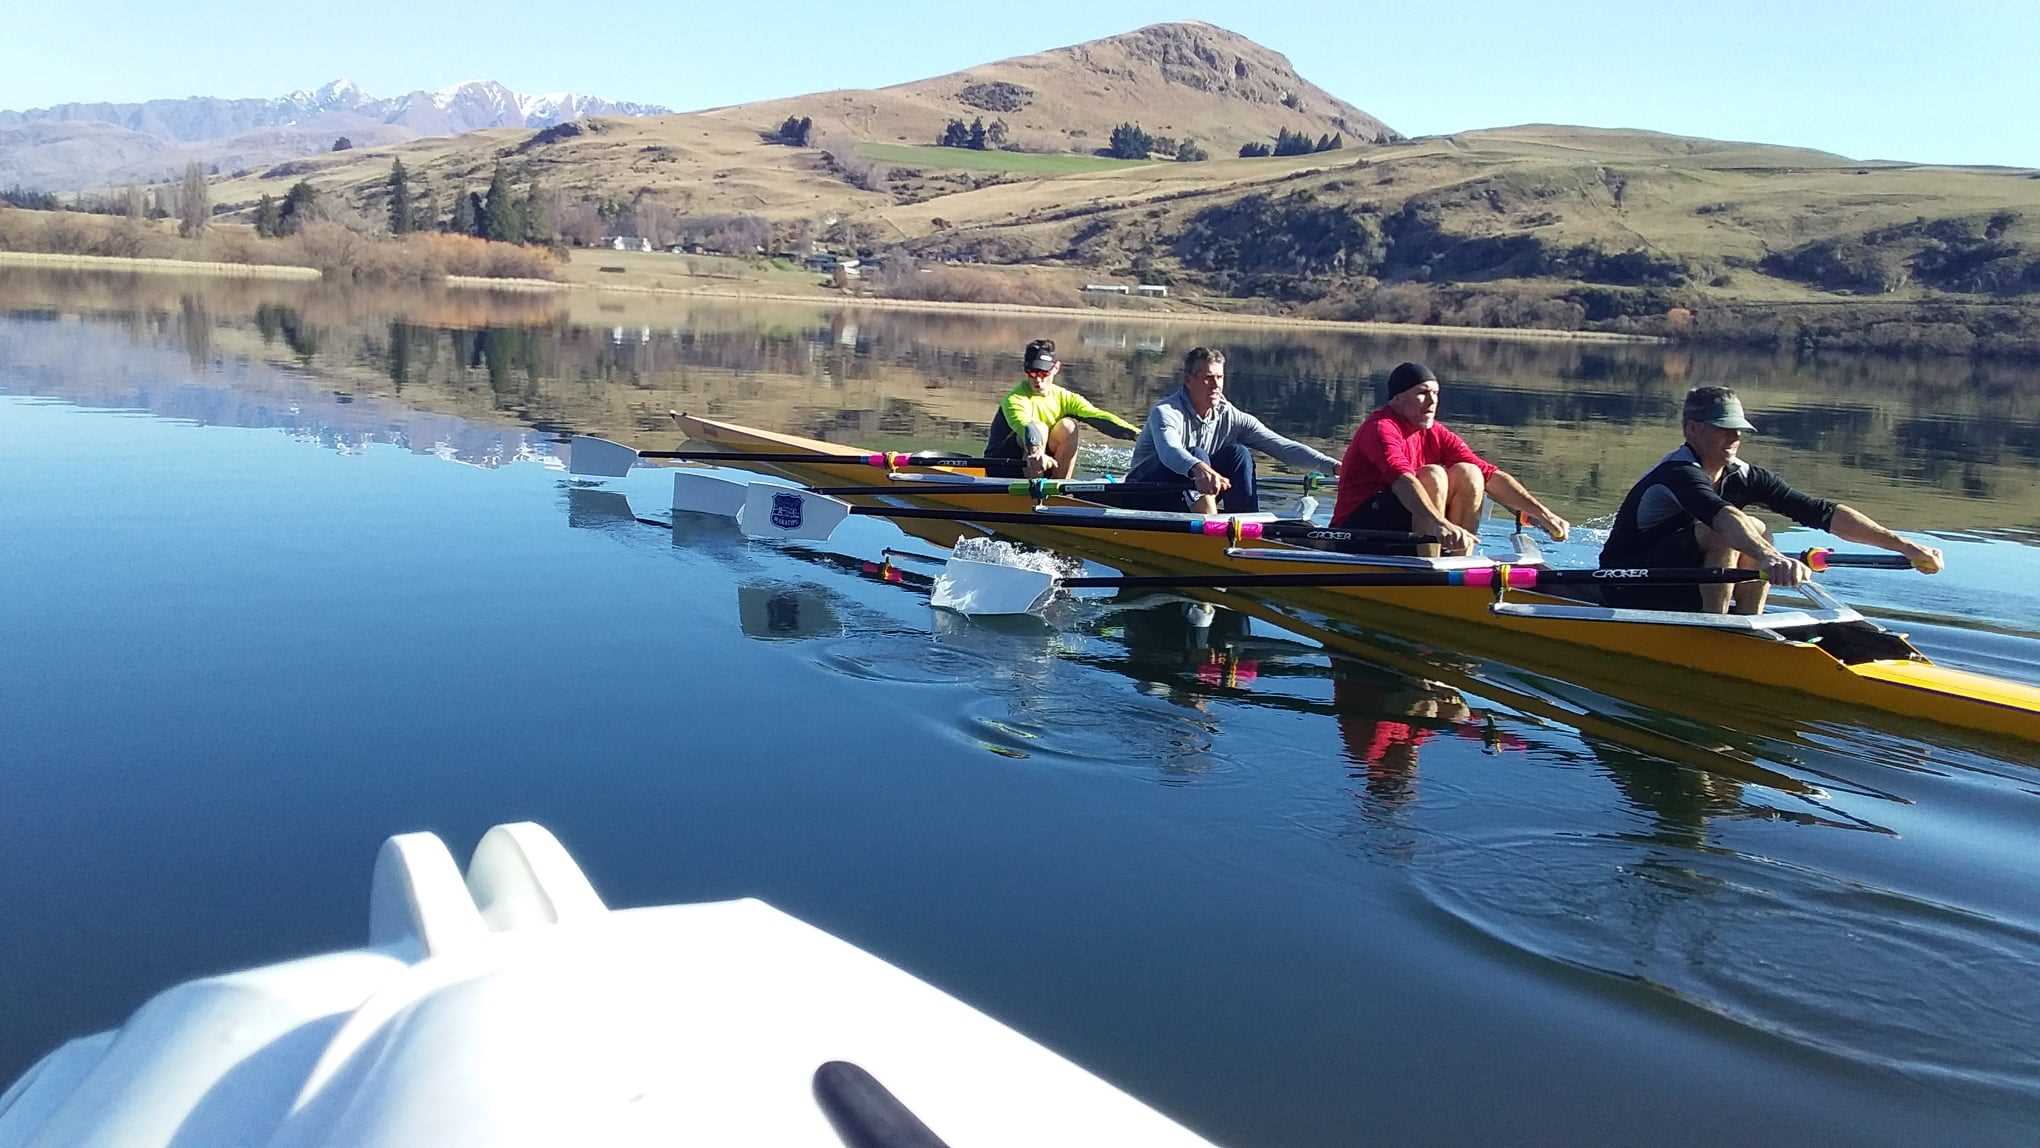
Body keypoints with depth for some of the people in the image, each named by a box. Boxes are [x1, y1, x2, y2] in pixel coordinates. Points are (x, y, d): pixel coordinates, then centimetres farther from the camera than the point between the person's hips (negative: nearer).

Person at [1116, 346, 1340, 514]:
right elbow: (1168, 450, -42)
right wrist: (1199, 469, -64)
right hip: (1143, 497, -5)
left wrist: (1332, 465, -24)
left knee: (1238, 454, -16)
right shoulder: (1165, 412, -20)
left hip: (1190, 501, 5)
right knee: (1197, 454, -30)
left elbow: (1283, 446, -11)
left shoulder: (1232, 418, -4)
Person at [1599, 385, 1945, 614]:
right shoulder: (1679, 473, -22)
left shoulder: (1742, 476, 1)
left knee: (1758, 533, -8)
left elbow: (1823, 512, -4)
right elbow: (1722, 515, -45)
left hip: (1681, 591, 8)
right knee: (1725, 535, -27)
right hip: (1628, 589, -8)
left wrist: (1904, 546, -11)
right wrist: (1768, 557, -63)